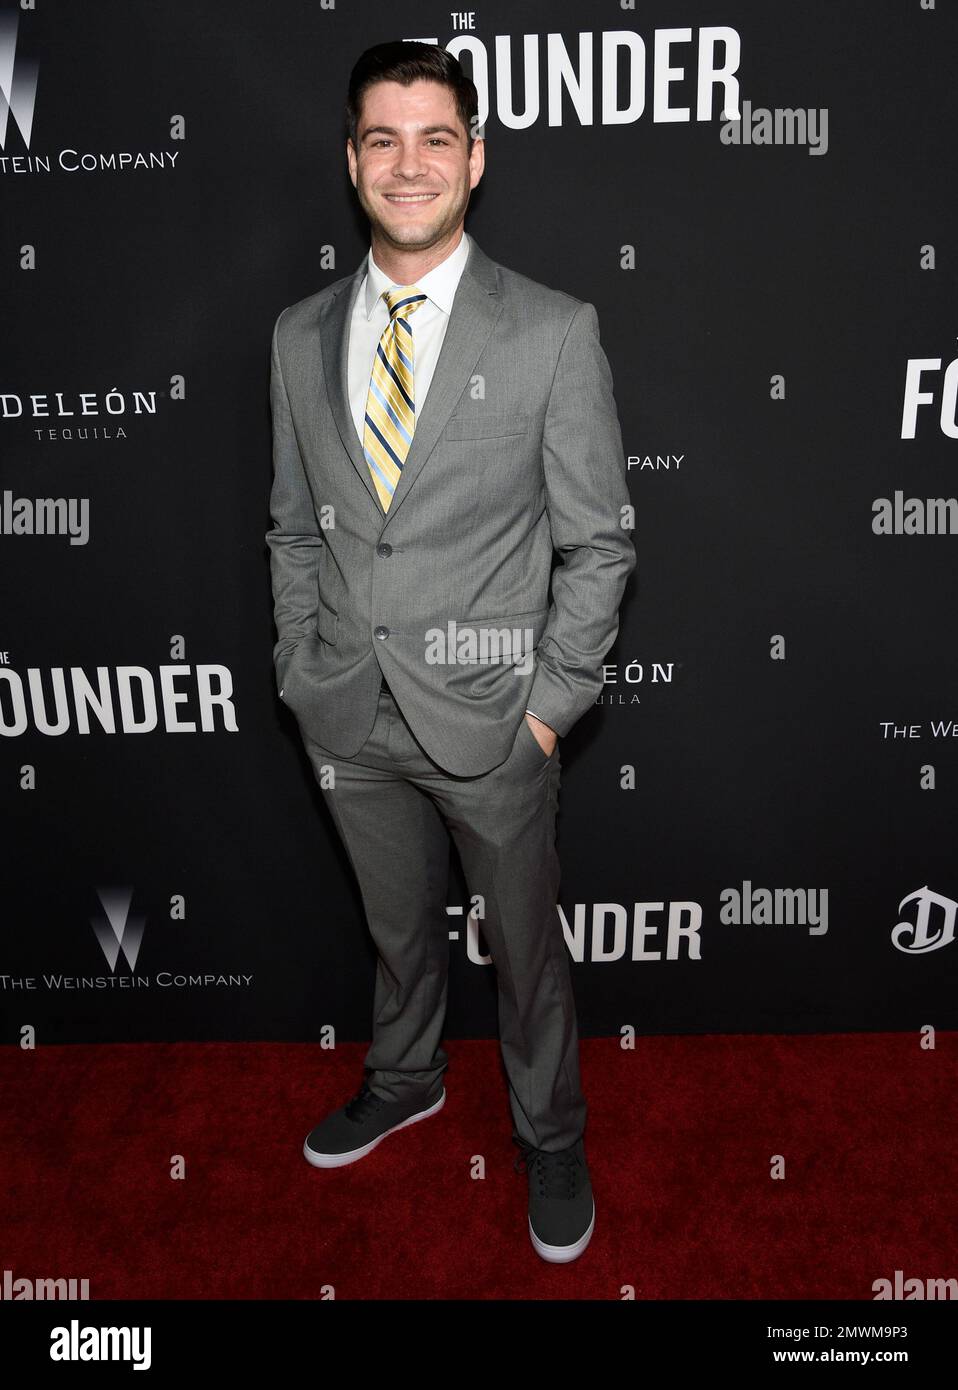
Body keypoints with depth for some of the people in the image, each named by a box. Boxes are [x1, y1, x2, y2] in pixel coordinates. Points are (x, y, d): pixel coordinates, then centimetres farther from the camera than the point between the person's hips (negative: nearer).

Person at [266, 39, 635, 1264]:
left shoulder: (555, 333, -9)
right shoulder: (300, 334, 3)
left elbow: (597, 542, -7)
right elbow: (294, 526, 9)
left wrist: (553, 701, -10)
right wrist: (300, 672, 5)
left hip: (486, 712, -3)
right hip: (347, 715, 4)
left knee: (523, 943, 15)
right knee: (397, 922, 24)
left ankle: (550, 1135, 41)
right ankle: (403, 1080, 52)